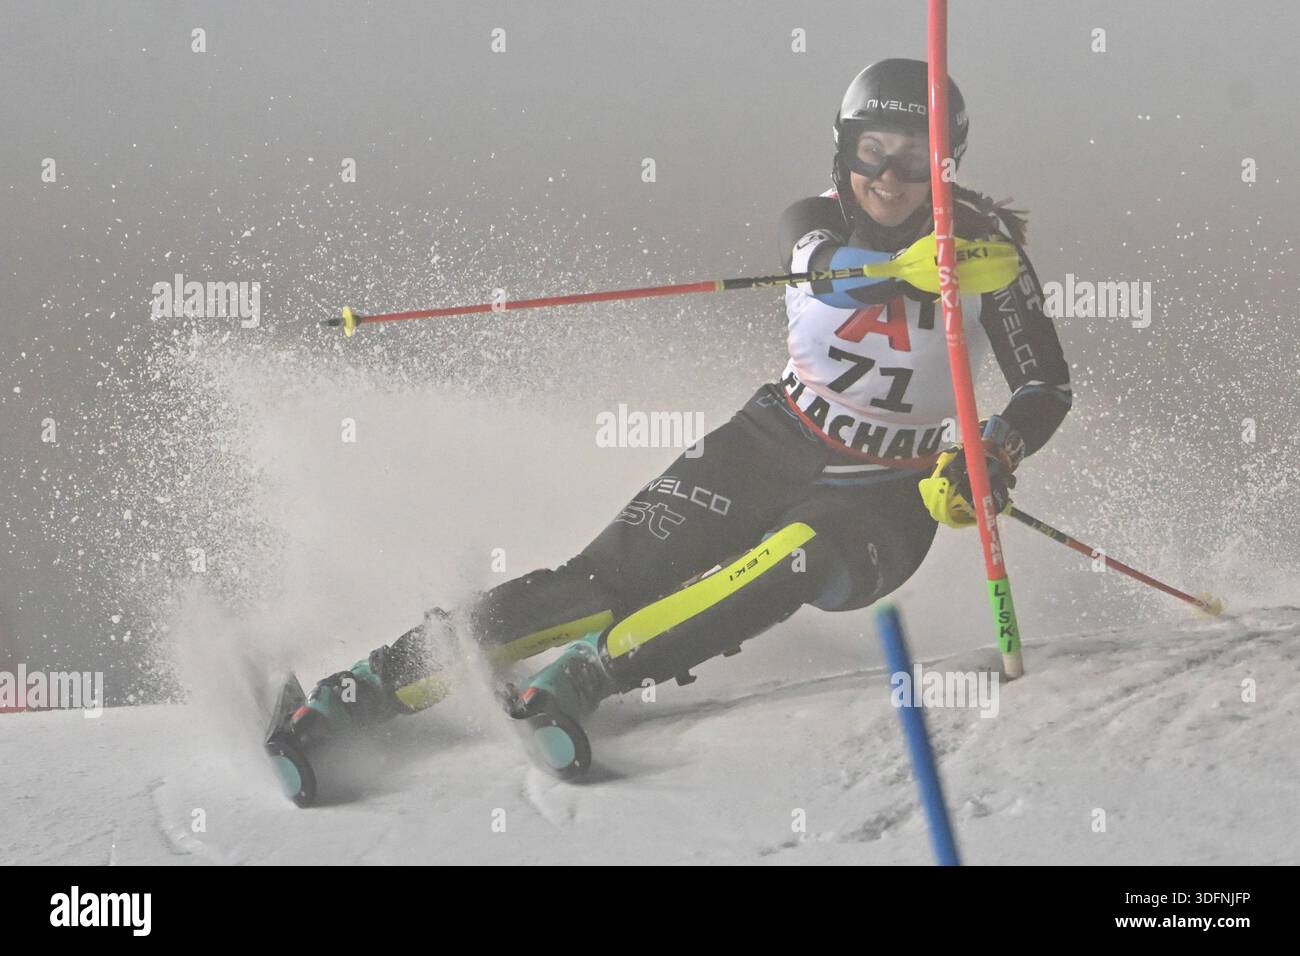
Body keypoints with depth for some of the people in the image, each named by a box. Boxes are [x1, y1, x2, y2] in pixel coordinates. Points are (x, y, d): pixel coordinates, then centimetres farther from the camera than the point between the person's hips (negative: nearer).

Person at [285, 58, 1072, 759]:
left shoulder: (986, 245, -10)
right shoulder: (813, 222, -6)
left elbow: (1050, 389, -7)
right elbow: (831, 267, -32)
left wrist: (993, 458, -28)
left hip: (889, 496, -1)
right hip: (777, 444, 2)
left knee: (806, 558, -38)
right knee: (615, 577, -17)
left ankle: (586, 675, -40)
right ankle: (379, 682, -21)